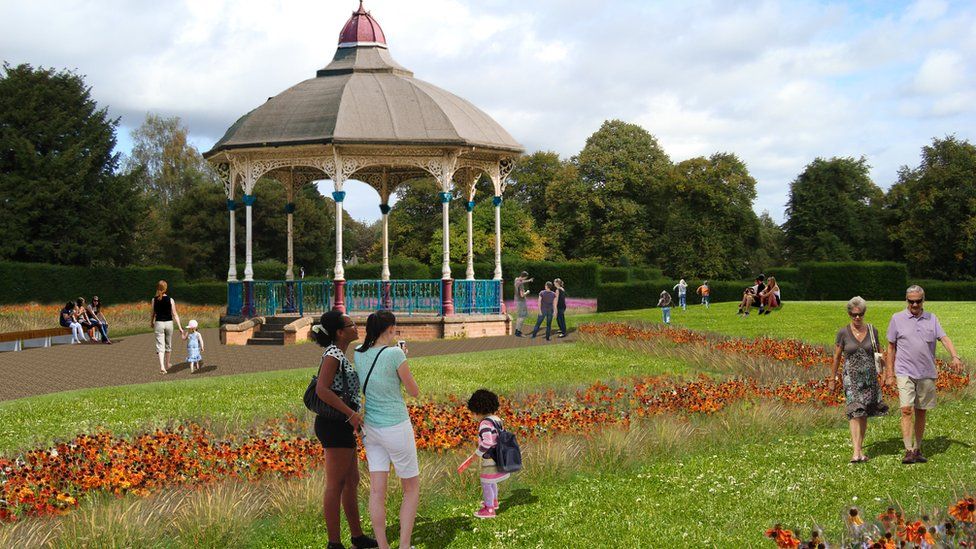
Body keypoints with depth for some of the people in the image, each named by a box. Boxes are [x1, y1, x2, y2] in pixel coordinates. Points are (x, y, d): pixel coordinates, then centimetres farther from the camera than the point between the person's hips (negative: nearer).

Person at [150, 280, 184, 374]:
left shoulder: (154, 300, -4)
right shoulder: (170, 300, -6)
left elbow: (153, 313, 4)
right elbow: (174, 314, -7)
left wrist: (151, 323, 23)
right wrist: (180, 327, -4)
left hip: (158, 323, 0)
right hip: (169, 323, 0)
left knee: (160, 345, -2)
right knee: (168, 345, 18)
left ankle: (162, 366, -18)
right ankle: (167, 364, 33)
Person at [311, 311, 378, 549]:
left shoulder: (337, 355, 14)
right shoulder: (333, 355, -15)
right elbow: (322, 390, -27)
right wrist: (351, 413, -27)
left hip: (340, 425, 10)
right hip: (336, 425, -10)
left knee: (352, 482, 17)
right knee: (336, 485, -4)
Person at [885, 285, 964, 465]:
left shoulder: (932, 319, 9)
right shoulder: (897, 319, 4)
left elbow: (944, 338, -1)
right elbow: (891, 348, 7)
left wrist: (955, 357, -19)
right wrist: (890, 373, 4)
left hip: (927, 374, 2)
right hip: (905, 373, -2)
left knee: (921, 413, 7)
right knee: (906, 410, -13)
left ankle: (918, 449, 17)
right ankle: (908, 451, -15)